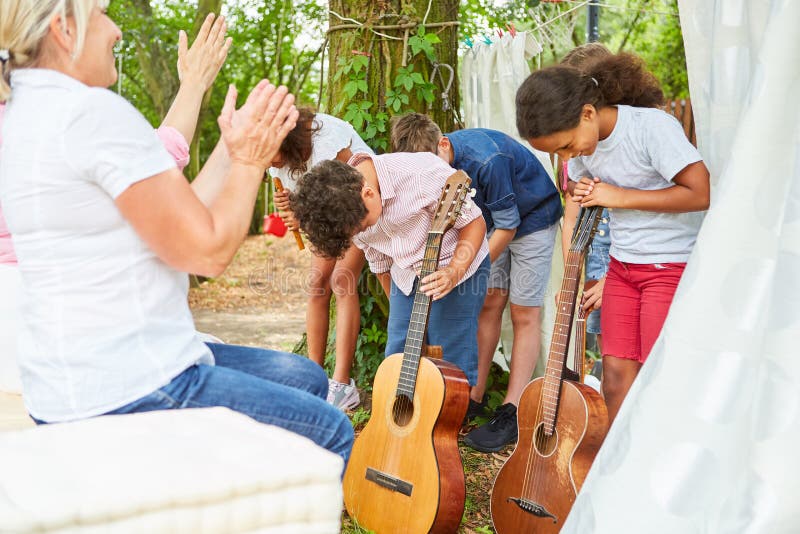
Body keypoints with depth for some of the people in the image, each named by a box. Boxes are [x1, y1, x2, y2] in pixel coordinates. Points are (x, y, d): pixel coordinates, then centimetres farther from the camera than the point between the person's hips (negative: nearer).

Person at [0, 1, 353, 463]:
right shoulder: (93, 110, -20)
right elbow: (208, 250, -19)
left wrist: (232, 149, 12)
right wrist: (249, 159, -4)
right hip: (123, 395, -10)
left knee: (307, 379, 19)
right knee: (331, 432, 0)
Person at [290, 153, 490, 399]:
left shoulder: (422, 175, -31)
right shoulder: (344, 211, -12)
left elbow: (475, 222, -19)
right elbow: (378, 261, 7)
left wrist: (454, 273, -31)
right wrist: (397, 307, 15)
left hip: (460, 268, -5)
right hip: (406, 275, 5)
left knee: (453, 367, -6)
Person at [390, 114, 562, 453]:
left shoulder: (486, 160, -37)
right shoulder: (435, 158, -14)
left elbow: (507, 226, -28)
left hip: (534, 218, -7)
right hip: (495, 219, 7)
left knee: (524, 313, -6)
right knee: (490, 303, 6)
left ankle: (512, 412, -5)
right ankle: (474, 397, 12)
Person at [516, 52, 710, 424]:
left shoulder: (652, 127, -21)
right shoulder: (580, 144, 1)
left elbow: (701, 193, -25)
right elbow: (580, 204, 15)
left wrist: (619, 197, -20)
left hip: (675, 266, -7)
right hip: (623, 266, 7)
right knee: (616, 373, 5)